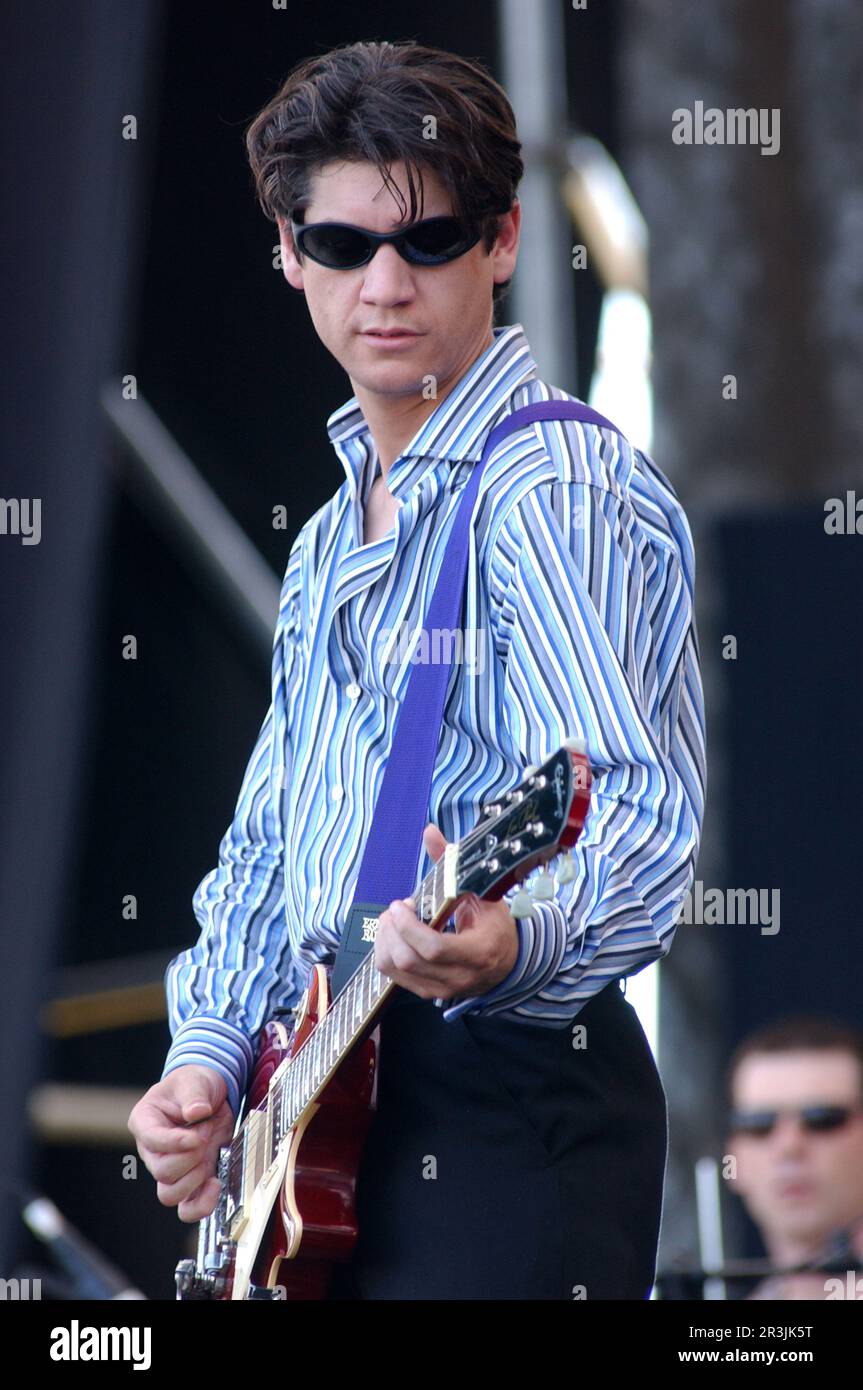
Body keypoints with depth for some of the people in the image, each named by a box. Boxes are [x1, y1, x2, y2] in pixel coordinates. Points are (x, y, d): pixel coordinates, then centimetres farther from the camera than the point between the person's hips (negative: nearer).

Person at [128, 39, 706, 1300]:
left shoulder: (560, 489, -10)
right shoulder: (332, 542, 19)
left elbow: (638, 810, -22)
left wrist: (514, 949, -41)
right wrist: (209, 1055, 8)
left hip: (506, 1108, -8)